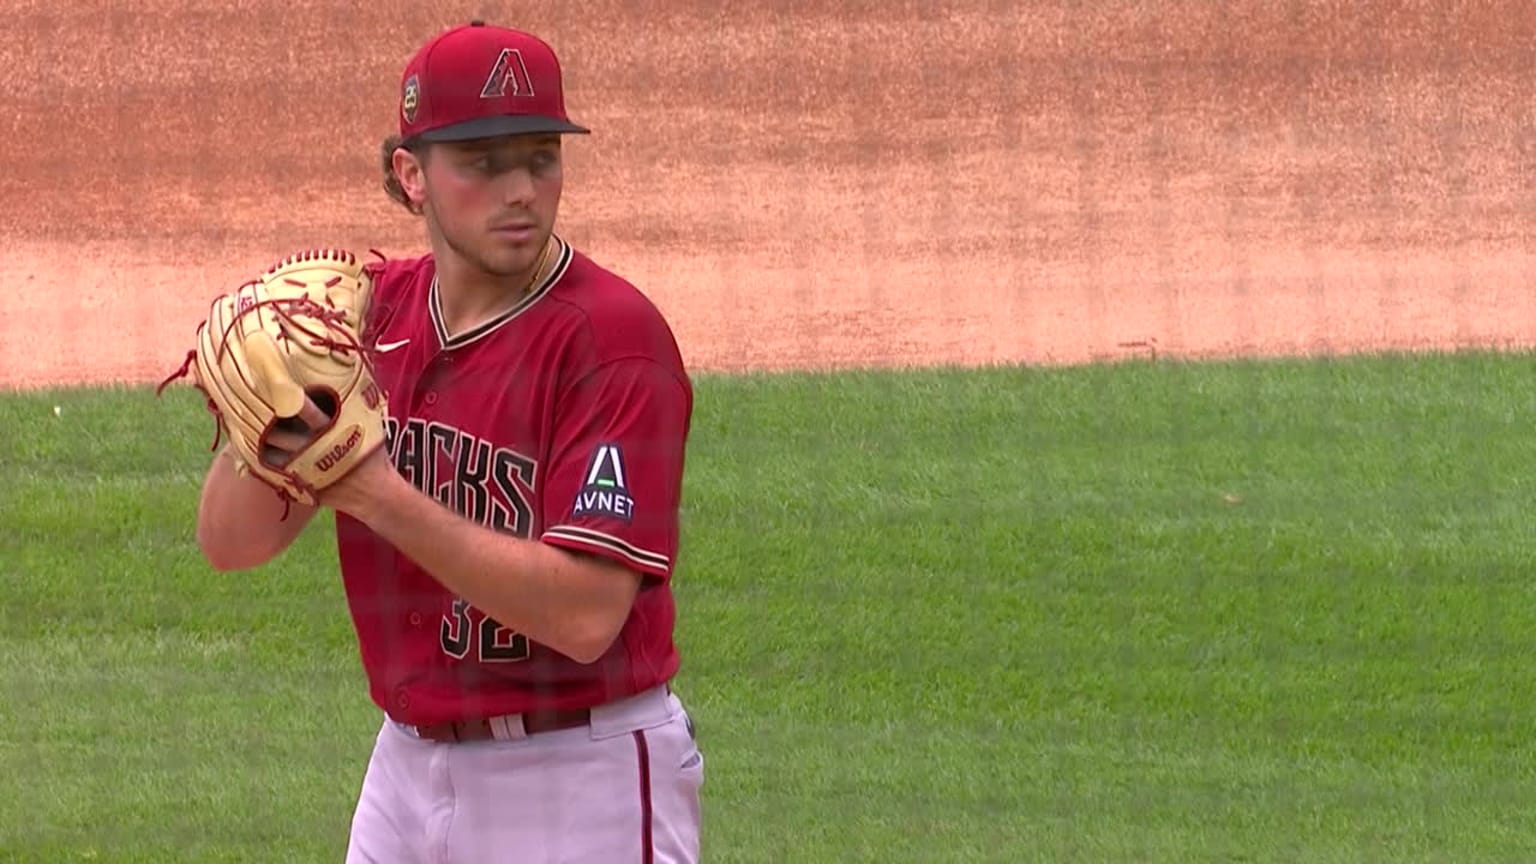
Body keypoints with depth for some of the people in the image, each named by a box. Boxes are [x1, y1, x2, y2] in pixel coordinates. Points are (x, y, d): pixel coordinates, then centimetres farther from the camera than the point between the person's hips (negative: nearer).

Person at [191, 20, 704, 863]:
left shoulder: (615, 336, -16)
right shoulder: (374, 313, 4)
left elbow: (585, 614, -25)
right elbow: (231, 541, 0)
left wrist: (378, 493, -27)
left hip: (580, 790, -6)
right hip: (408, 768, 6)